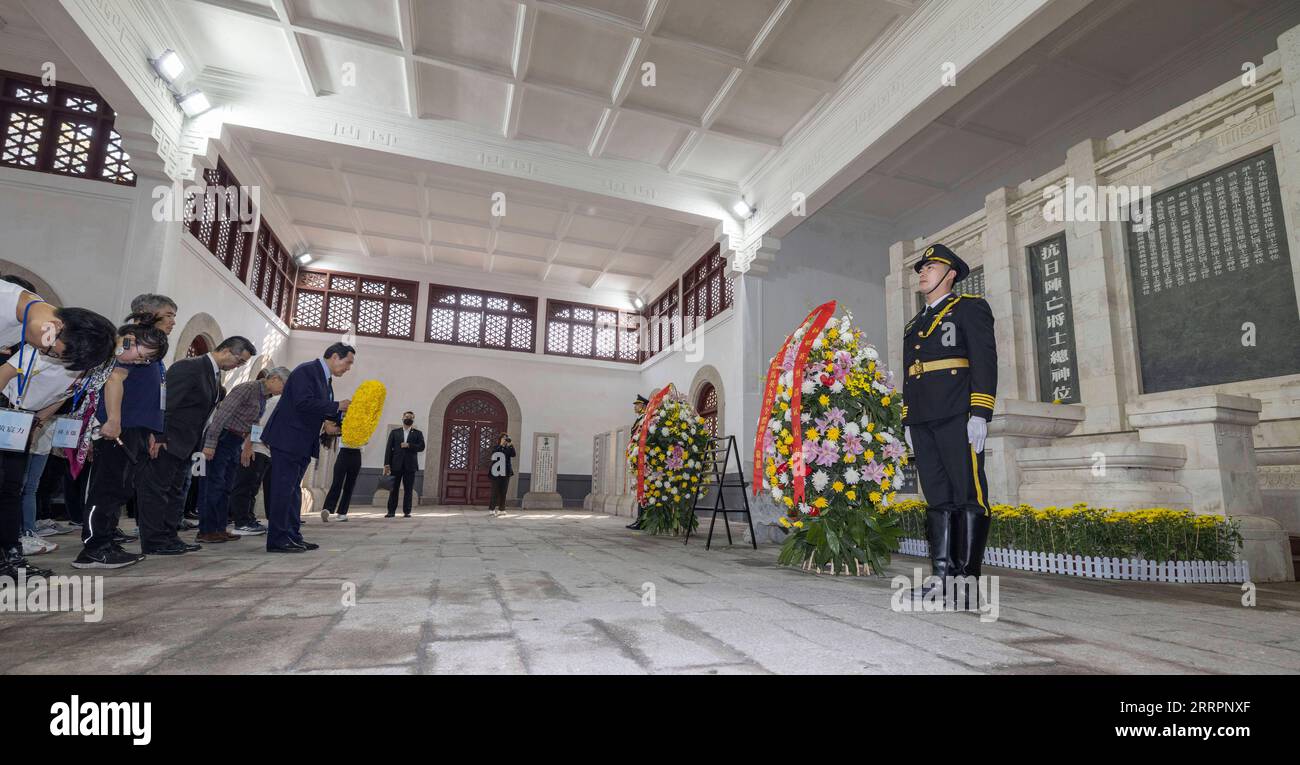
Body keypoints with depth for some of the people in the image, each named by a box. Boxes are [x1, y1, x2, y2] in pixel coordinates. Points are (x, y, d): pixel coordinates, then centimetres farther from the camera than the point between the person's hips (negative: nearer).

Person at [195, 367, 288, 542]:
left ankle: (219, 529, 15)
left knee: (225, 487, 10)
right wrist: (210, 443, -22)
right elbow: (222, 414, -20)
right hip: (221, 438, -9)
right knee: (213, 485, -6)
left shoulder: (264, 397, 12)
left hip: (235, 442, 9)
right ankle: (205, 531, -3)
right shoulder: (247, 389, -16)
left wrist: (247, 446, 11)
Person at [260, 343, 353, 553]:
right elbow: (303, 403, -24)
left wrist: (333, 424, 3)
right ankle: (278, 539, 0)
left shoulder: (326, 380, 16)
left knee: (293, 489, 13)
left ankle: (292, 536, 19)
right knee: (283, 488, -6)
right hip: (288, 439, -10)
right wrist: (337, 406, -20)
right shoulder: (306, 371, -13)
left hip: (303, 443, 10)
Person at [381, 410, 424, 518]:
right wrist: (387, 464, -3)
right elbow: (389, 448, 6)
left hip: (410, 465, 0)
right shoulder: (394, 432, 13)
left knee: (408, 489, 0)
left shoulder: (417, 433, 12)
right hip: (396, 465, 0)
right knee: (393, 488, 1)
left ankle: (407, 511, 5)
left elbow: (421, 447, 0)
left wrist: (409, 445, -12)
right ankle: (391, 511, 7)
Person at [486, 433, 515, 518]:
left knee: (503, 492, 4)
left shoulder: (508, 448, 11)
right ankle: (492, 509, -3)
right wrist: (501, 444, -15)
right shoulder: (495, 448, 6)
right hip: (496, 472, -3)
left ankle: (501, 509, 9)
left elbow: (513, 455, -6)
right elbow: (495, 453, -15)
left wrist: (509, 445, -12)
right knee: (495, 491, -6)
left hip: (505, 473, 3)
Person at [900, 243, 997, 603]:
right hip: (922, 421, 6)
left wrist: (980, 413, -15)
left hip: (957, 416, -6)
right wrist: (908, 422, 17)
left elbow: (985, 360, -4)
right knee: (938, 499, 4)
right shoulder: (913, 324, 27)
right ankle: (942, 574, 5)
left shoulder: (970, 307, 7)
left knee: (968, 496, -6)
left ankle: (967, 577, -3)